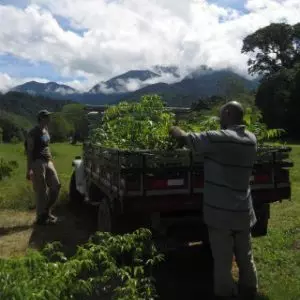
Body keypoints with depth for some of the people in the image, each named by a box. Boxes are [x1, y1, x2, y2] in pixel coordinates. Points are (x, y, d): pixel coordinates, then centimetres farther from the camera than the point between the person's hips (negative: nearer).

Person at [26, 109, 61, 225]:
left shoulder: (46, 130, 13)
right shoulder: (33, 133, -12)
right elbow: (29, 152, -15)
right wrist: (29, 169, -20)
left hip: (48, 162, 8)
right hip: (37, 163, -8)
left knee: (56, 186, 7)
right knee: (41, 191, -3)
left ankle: (47, 211, 21)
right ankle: (41, 217, 8)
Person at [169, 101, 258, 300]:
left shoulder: (218, 138, -18)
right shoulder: (251, 140, 2)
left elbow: (185, 138, -9)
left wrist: (173, 129, 12)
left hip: (220, 211, -6)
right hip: (243, 210, 6)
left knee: (223, 263, 7)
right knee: (246, 258, 20)